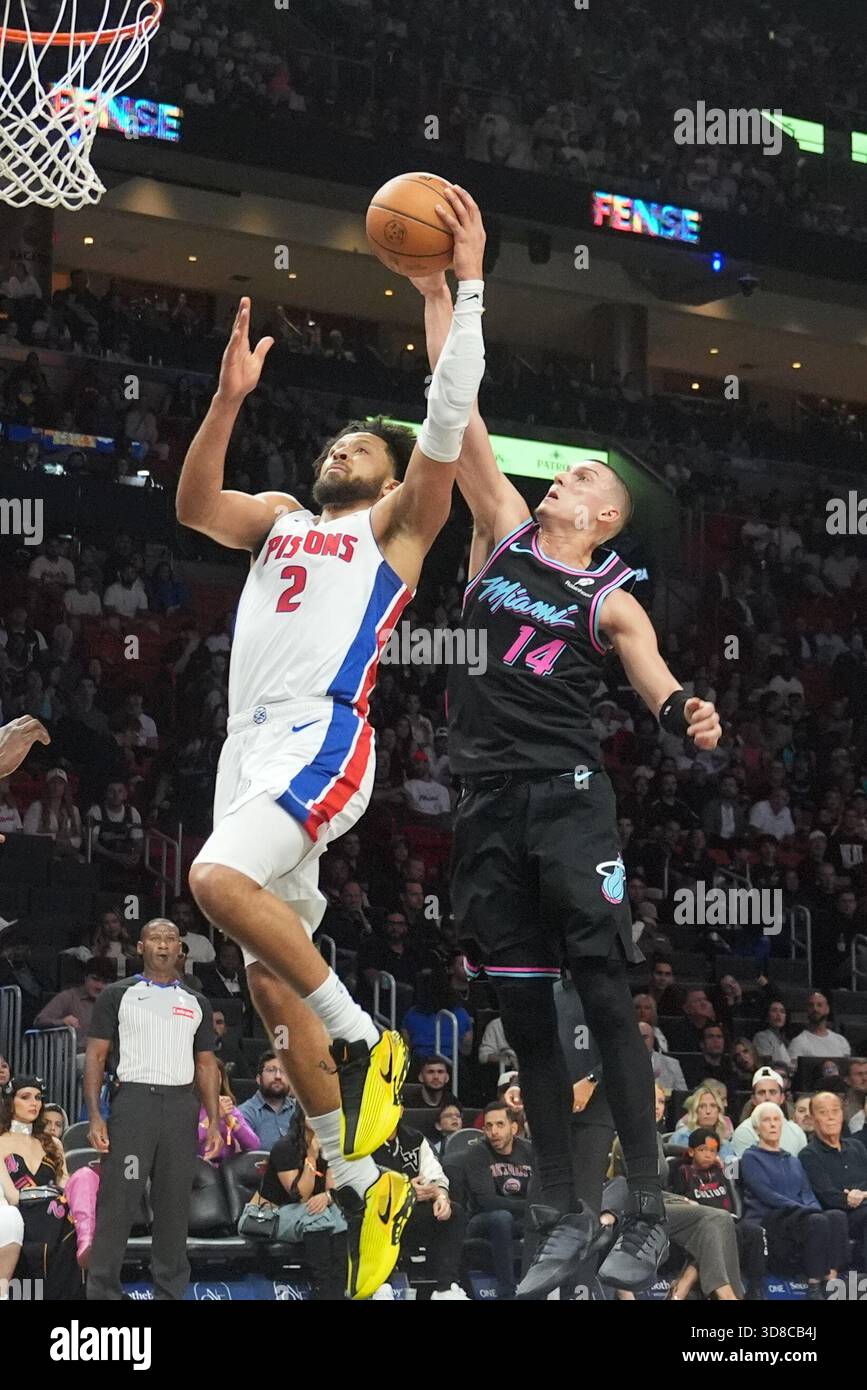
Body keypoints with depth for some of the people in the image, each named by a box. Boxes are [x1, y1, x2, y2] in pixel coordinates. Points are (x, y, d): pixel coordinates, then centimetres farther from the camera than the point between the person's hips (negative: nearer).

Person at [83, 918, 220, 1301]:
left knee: (175, 1204, 5)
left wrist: (214, 1121, 7)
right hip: (133, 1099, -4)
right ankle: (103, 1291, -5)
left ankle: (170, 1291, 12)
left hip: (182, 1105, 4)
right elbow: (96, 1056, 2)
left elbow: (206, 1065, 17)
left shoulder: (195, 1003, 16)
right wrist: (94, 1116, -9)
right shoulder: (117, 995, 5)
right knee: (118, 1201, -8)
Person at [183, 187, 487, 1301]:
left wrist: (465, 287, -7)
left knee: (220, 881, -32)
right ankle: (361, 1186, 10)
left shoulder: (399, 522, 11)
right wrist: (230, 400, -6)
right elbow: (193, 507, 7)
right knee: (273, 980, 3)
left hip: (322, 737, -7)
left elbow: (447, 420, -4)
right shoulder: (279, 518, 26)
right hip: (252, 742, 7)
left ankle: (366, 1041, -17)